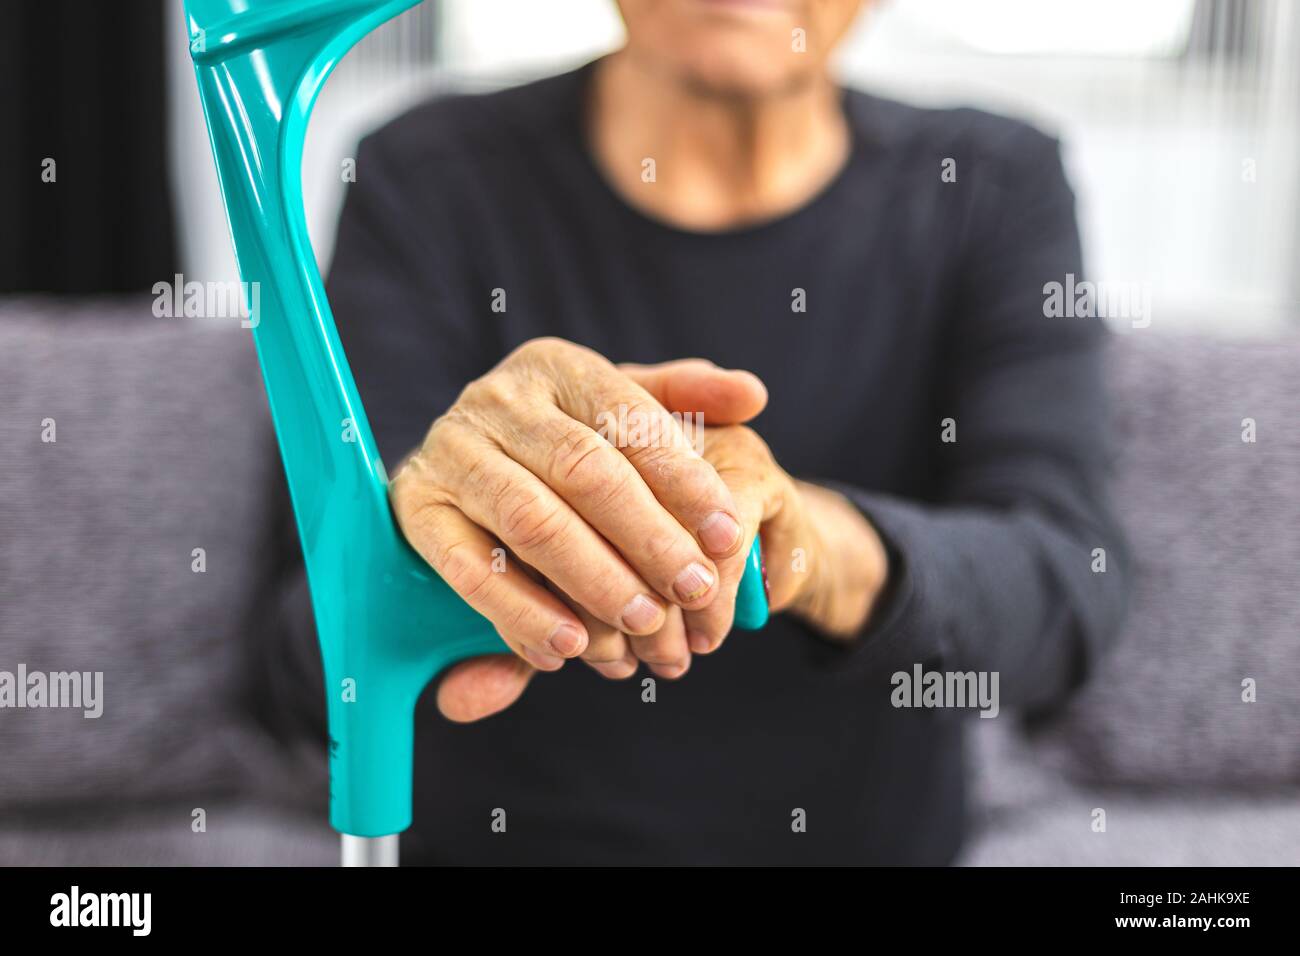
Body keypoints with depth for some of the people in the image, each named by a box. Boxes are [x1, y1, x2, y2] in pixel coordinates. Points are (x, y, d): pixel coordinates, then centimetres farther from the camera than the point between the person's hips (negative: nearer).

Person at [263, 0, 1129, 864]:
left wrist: (826, 542, -35)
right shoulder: (425, 184, -7)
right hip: (492, 836, 0)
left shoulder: (1003, 189, -3)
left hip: (873, 828, 1)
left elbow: (1060, 594, -16)